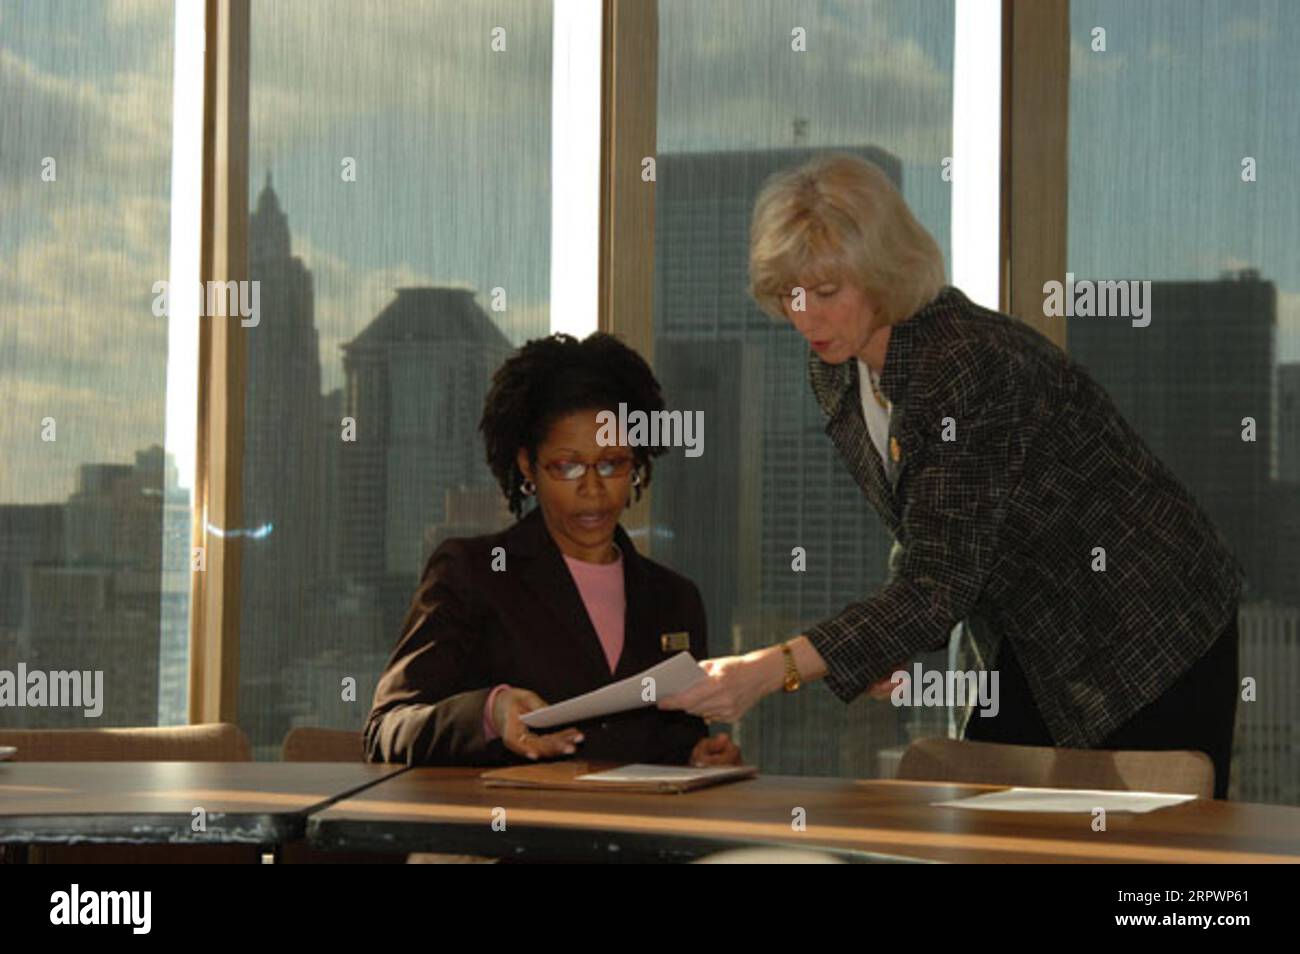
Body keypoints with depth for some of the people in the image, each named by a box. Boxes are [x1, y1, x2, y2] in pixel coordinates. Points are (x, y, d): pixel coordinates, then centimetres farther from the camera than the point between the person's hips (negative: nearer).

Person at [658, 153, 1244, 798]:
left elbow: (940, 584, -35)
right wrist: (890, 645, -8)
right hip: (1033, 644, 8)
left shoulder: (975, 363, -29)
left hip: (1149, 639, -7)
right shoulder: (835, 372, -3)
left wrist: (769, 670, -42)